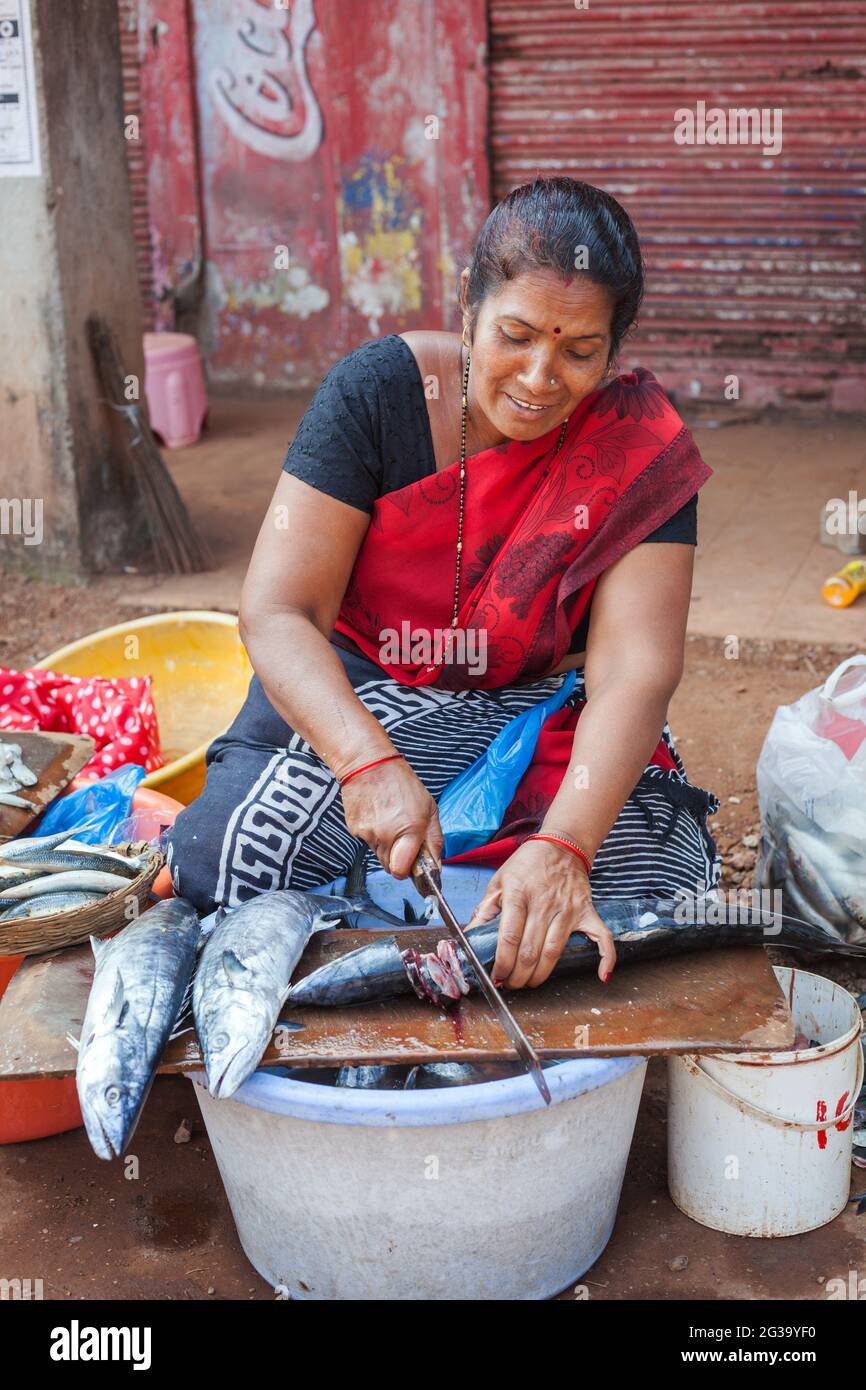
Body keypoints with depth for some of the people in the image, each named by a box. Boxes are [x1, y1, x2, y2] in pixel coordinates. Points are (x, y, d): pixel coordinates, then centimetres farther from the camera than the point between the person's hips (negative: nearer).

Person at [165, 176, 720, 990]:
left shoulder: (640, 443, -13)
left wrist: (563, 845, -39)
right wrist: (370, 763, -37)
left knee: (666, 878, -25)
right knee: (225, 858, -26)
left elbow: (635, 672, -22)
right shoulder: (378, 390, -14)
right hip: (351, 703, 0)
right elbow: (278, 613, -19)